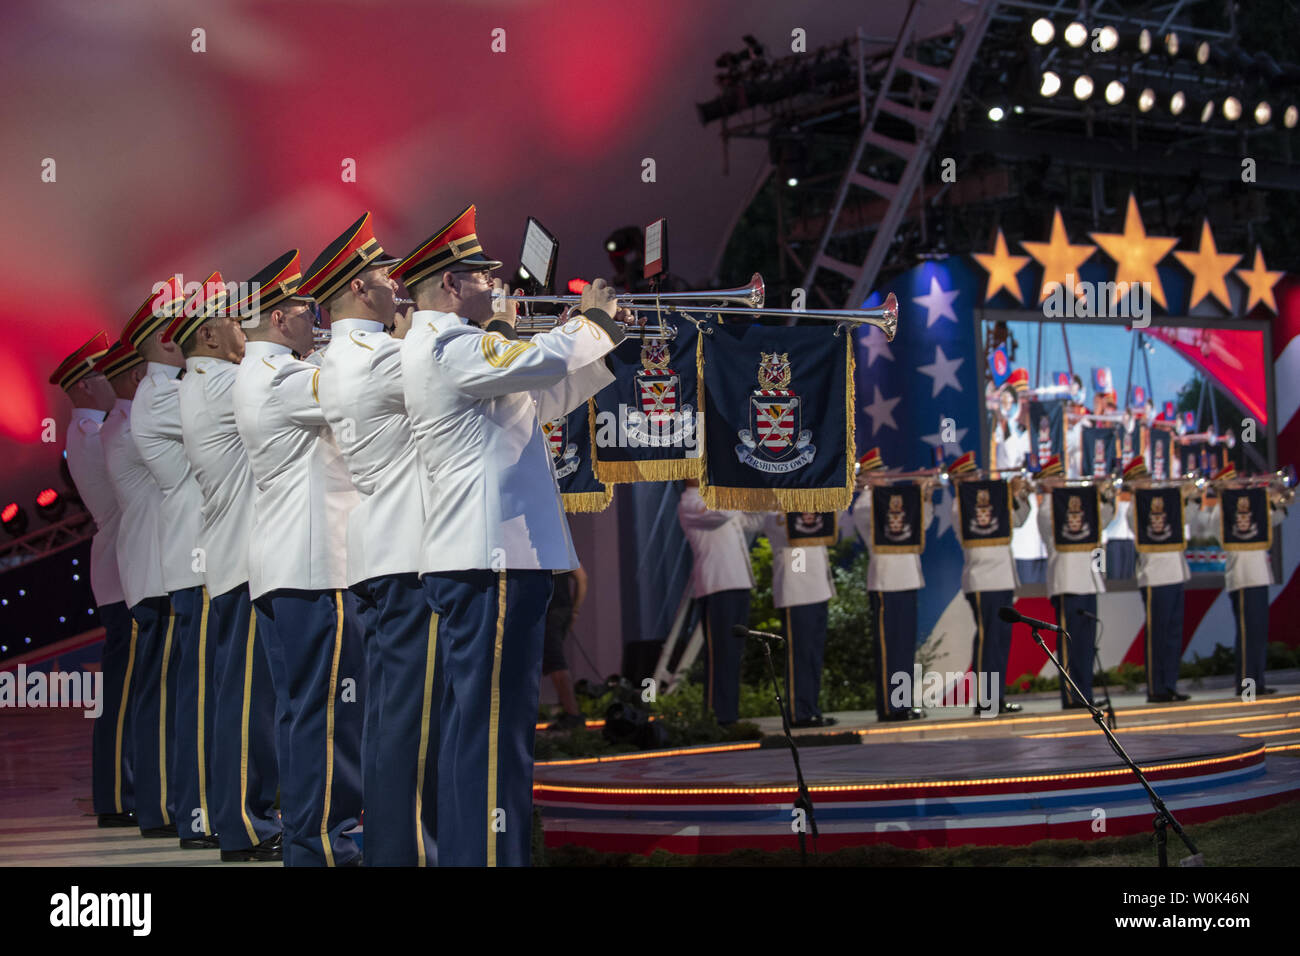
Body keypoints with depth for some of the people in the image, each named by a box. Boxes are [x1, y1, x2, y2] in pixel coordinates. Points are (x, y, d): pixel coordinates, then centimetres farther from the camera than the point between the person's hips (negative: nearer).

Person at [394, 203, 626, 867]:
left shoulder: (444, 345, 22)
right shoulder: (449, 345, -12)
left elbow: (544, 397, 26)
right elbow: (541, 362, -25)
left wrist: (614, 340, 18)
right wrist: (592, 318, -5)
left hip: (472, 561, 11)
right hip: (490, 561, -11)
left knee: (473, 725, 14)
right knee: (495, 729, -11)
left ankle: (462, 851, 19)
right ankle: (490, 853, -12)